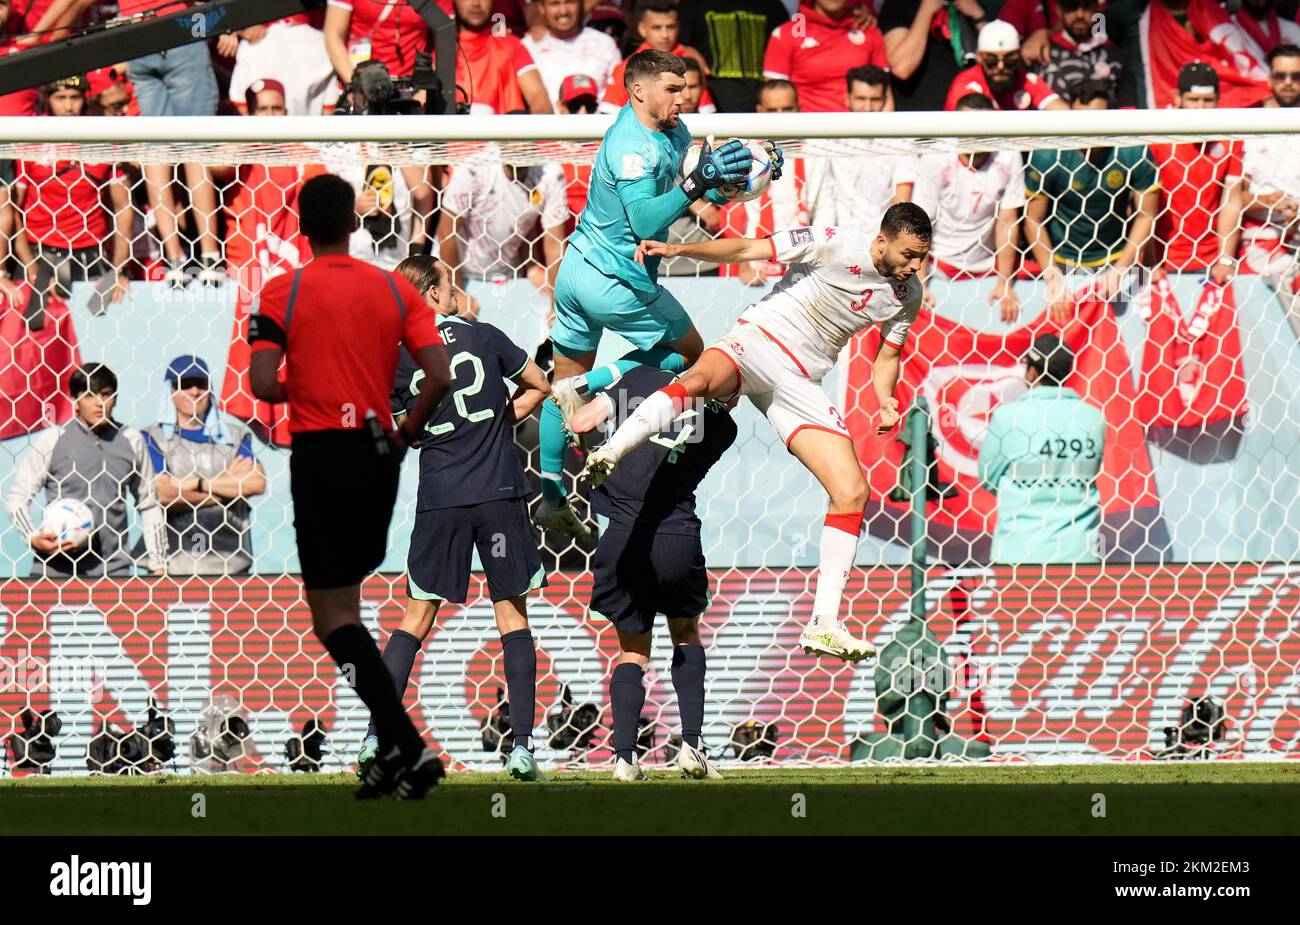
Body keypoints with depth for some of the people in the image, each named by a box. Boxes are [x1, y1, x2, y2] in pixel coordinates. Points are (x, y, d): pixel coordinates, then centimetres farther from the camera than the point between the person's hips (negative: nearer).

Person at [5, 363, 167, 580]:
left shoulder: (131, 441, 11)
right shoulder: (52, 439, 3)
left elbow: (149, 506, 17)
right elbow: (16, 499, 5)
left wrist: (158, 565, 12)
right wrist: (34, 538, -12)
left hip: (114, 570, 2)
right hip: (57, 569, -2)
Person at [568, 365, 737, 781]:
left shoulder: (643, 380, 4)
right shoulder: (722, 427, 6)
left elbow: (580, 422, 5)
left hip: (623, 539, 0)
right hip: (677, 539, 0)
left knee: (633, 650, 16)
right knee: (686, 634, 25)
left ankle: (623, 753, 1)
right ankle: (691, 743, 11)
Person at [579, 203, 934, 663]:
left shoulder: (907, 293, 7)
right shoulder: (835, 245, -11)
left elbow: (886, 357, 20)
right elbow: (748, 249, -11)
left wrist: (885, 401, -1)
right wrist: (679, 249, -24)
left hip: (801, 383, 6)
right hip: (756, 342, -6)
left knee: (853, 492, -5)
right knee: (700, 380, -41)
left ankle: (823, 625, -2)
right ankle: (610, 453, -52)